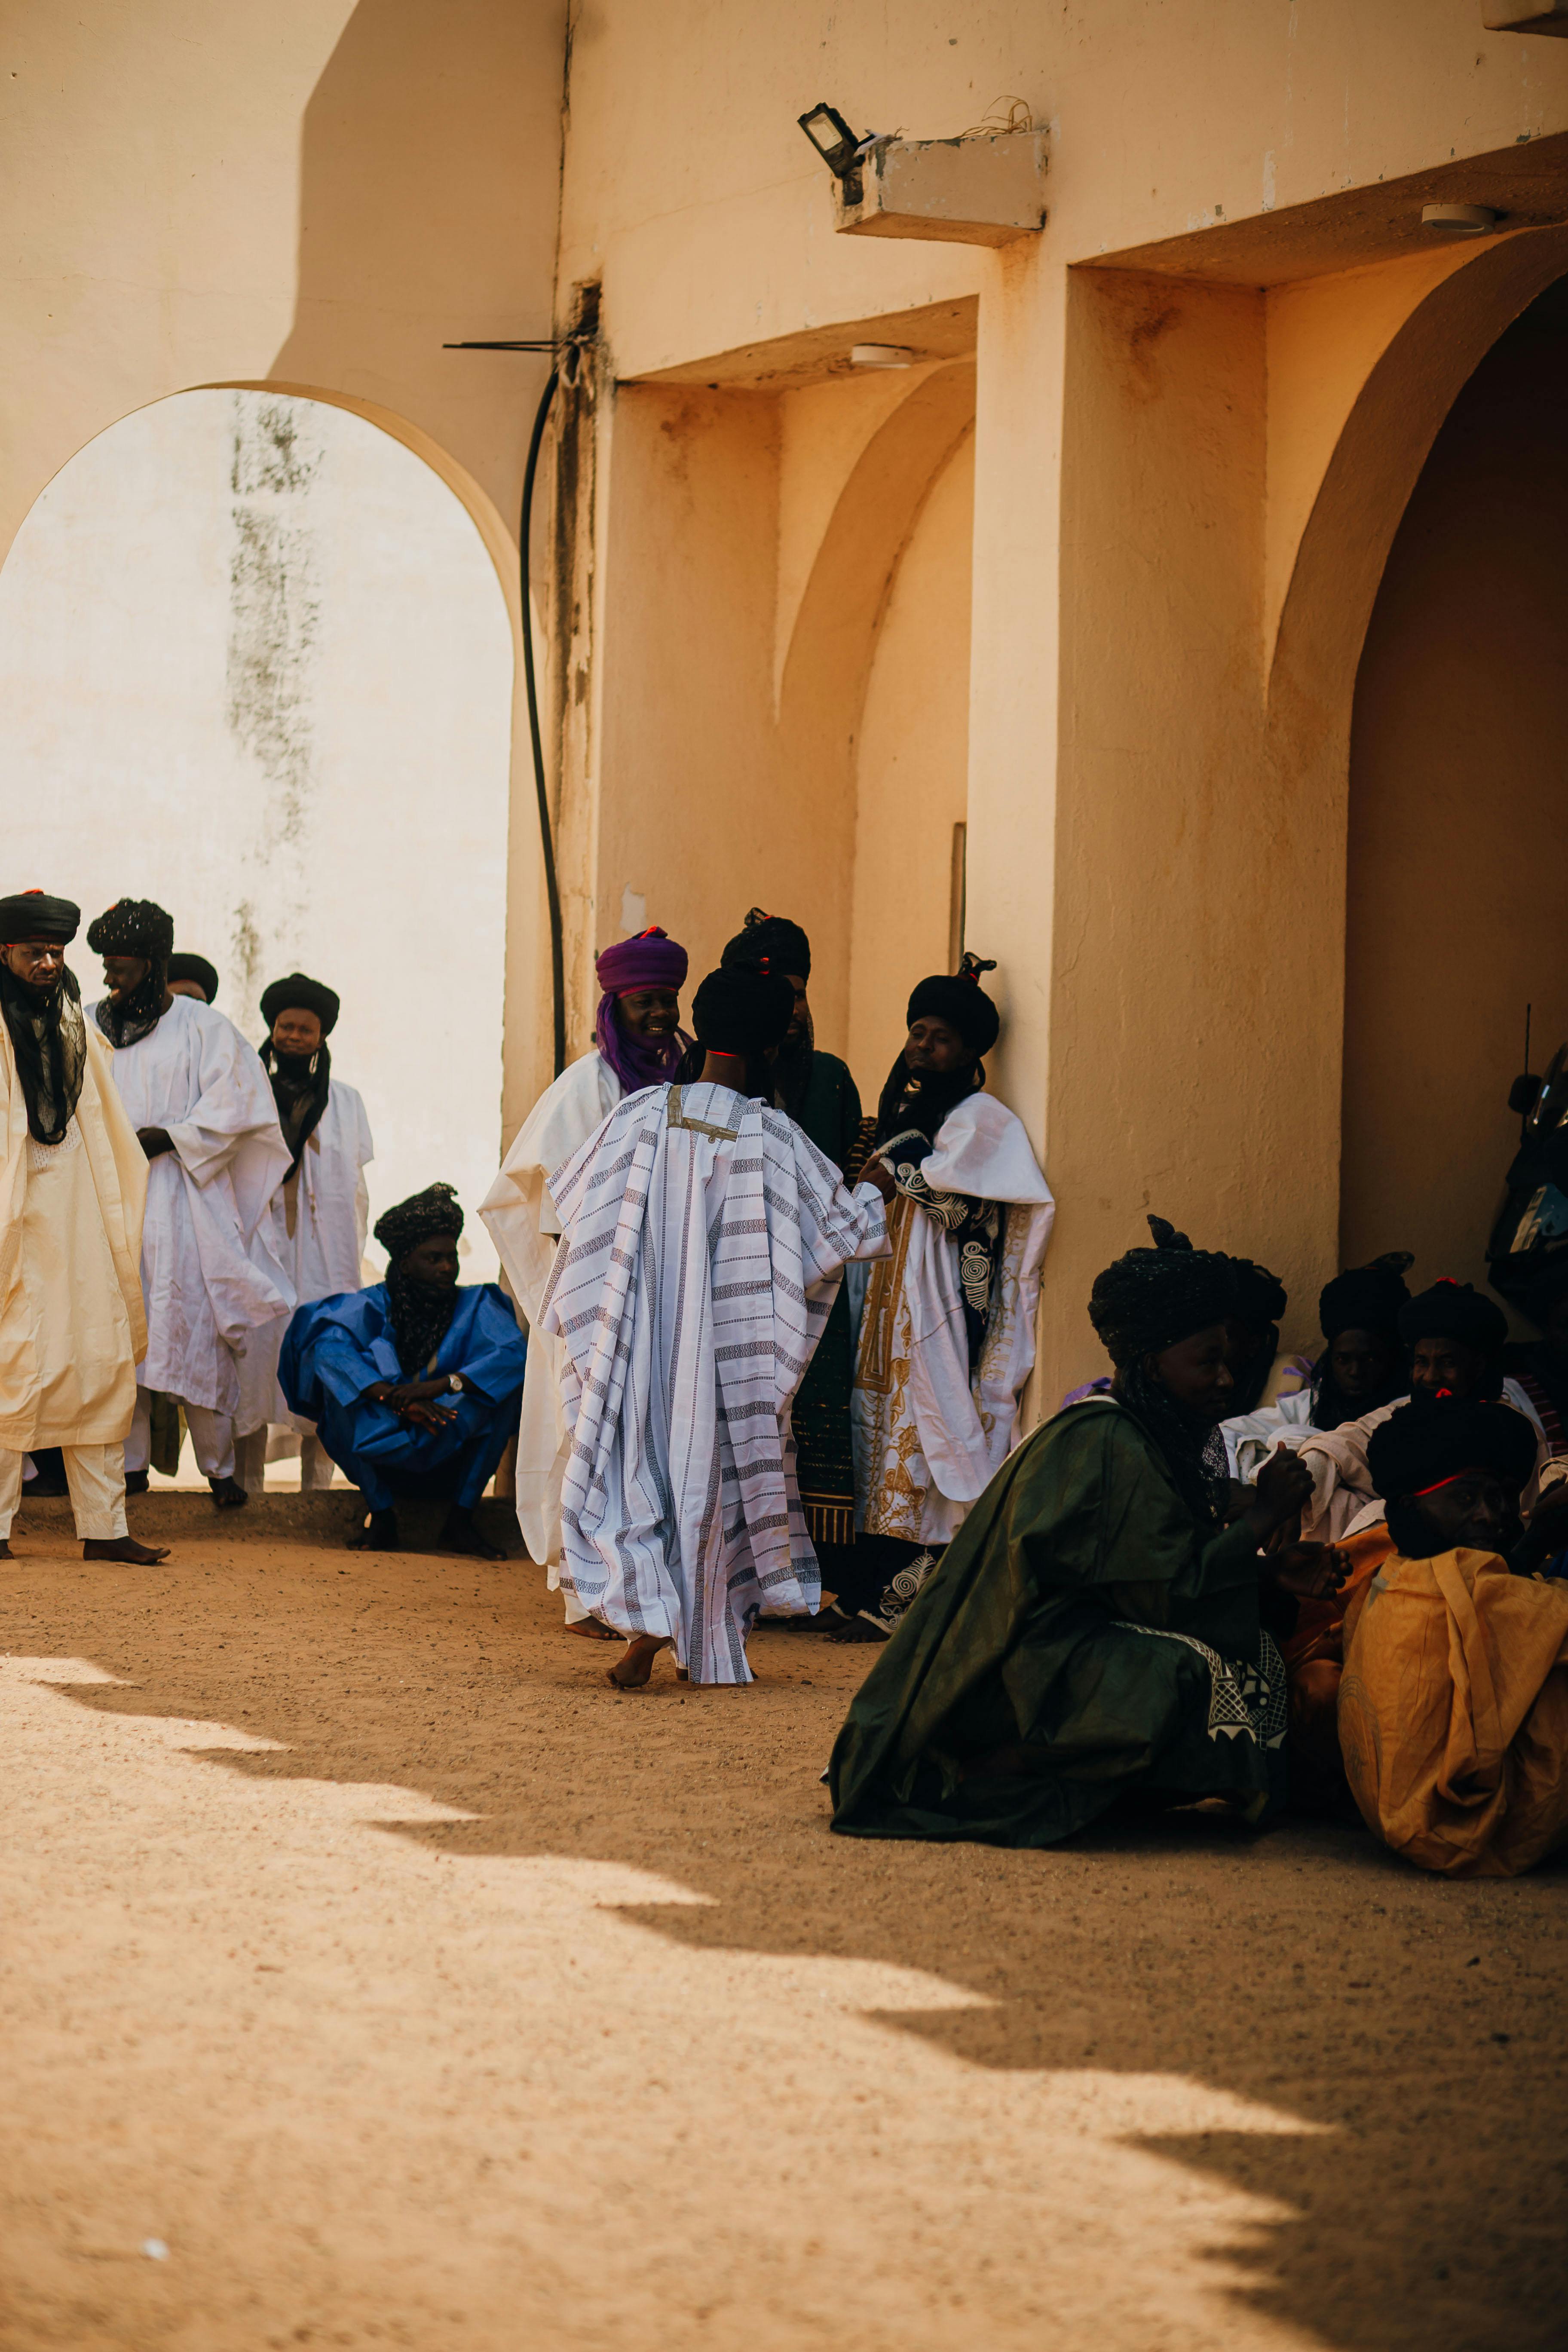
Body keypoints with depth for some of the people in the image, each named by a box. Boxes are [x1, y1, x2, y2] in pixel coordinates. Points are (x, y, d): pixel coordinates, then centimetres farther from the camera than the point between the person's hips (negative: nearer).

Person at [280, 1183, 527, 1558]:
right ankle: (380, 1512, -12)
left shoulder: (474, 1306, -1)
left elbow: (515, 1352, -19)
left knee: (504, 1385, -22)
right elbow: (329, 1347, -25)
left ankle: (461, 1518, -15)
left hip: (451, 1450, 1)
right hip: (380, 1448, -1)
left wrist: (446, 1384, -34)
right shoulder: (373, 1305, -4)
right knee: (338, 1382, -25)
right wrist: (398, 1399, -37)